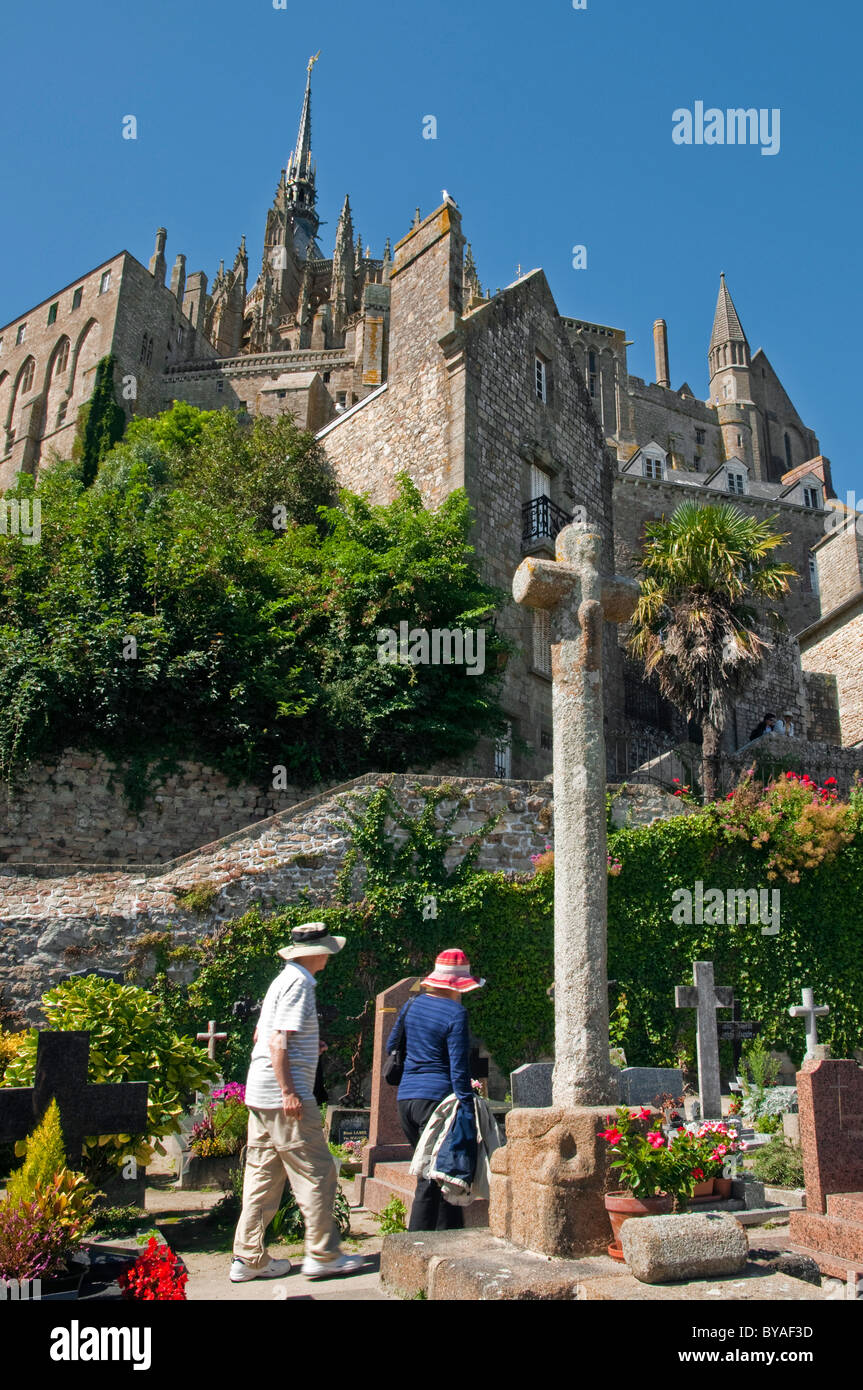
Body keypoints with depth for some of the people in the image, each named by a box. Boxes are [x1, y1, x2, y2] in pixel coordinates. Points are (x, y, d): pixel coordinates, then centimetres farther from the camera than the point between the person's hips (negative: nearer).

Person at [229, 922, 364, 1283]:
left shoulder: (284, 980, 16)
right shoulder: (297, 985, -13)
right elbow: (277, 1042, -20)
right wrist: (289, 1093, -22)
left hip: (261, 1094, 10)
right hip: (283, 1095, -10)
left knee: (262, 1177, 12)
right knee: (316, 1175, 0)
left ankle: (248, 1259, 16)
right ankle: (322, 1255, 6)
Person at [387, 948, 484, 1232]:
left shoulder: (412, 1005, 10)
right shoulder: (456, 1013, -10)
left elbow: (391, 1046, 22)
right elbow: (459, 1067, -13)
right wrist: (468, 1108, -10)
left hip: (405, 1096, 7)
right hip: (436, 1097, -7)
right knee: (432, 1179, 0)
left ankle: (453, 1235, 24)